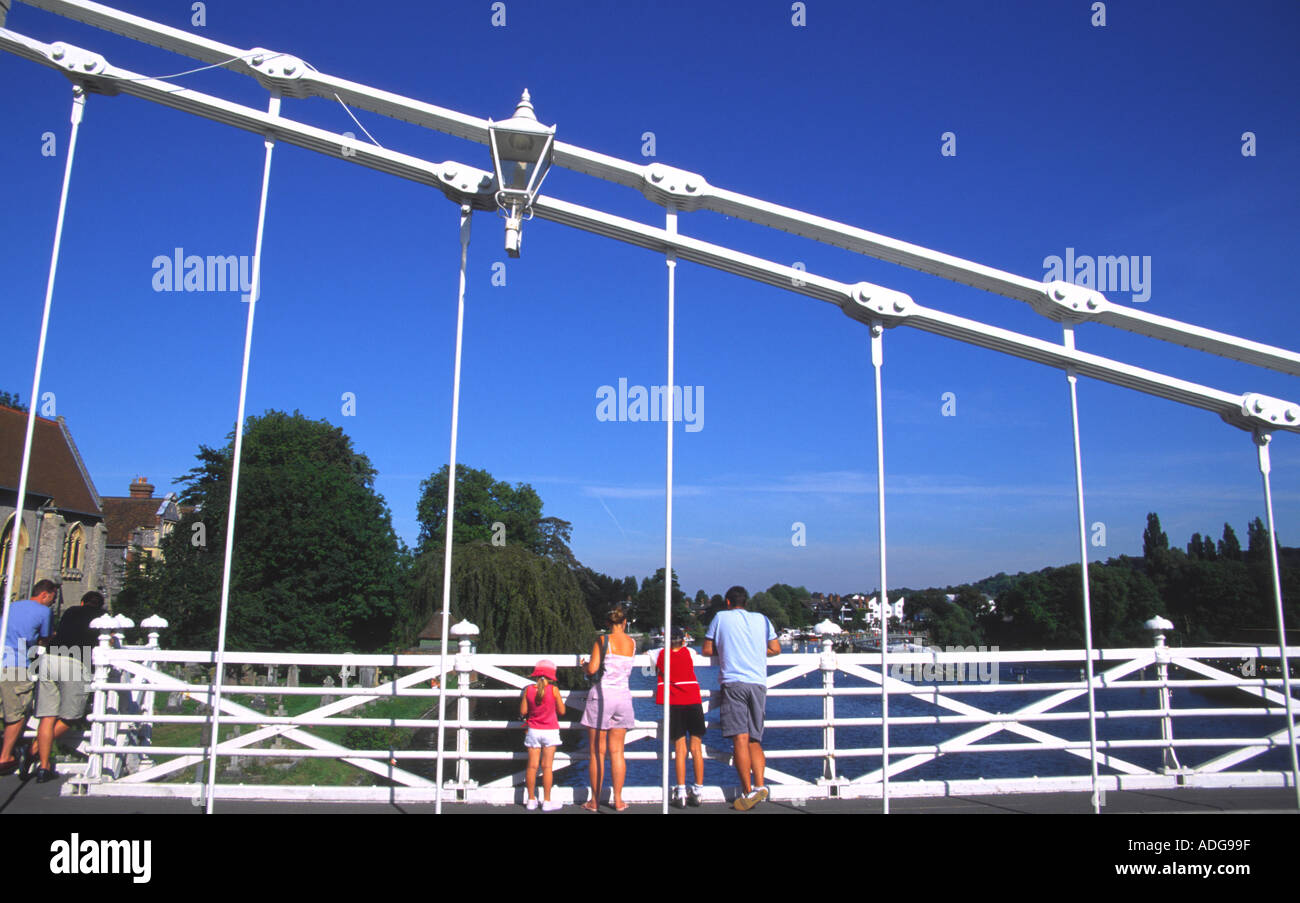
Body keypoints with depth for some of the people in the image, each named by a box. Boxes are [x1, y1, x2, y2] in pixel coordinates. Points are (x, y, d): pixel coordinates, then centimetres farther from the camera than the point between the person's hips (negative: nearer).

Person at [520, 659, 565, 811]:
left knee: (532, 766, 7)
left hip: (533, 730, 2)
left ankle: (531, 800, 14)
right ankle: (547, 802, 6)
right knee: (547, 766, 2)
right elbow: (561, 711, -4)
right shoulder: (554, 690, -11)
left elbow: (523, 712, 0)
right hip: (550, 730, -2)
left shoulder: (528, 690, -5)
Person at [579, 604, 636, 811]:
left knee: (597, 752, 4)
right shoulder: (632, 643, 5)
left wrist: (583, 663, 9)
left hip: (602, 694, -3)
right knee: (617, 751, 10)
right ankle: (618, 799, 12)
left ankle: (595, 800, 9)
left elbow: (592, 669, -12)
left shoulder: (603, 640, -7)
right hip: (623, 695, 4)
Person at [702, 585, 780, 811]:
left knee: (740, 737, -7)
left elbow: (707, 650, 10)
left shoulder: (721, 617, 9)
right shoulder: (761, 619, 16)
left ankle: (748, 791, -10)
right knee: (754, 739, 9)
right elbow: (776, 649, 18)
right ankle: (760, 785, -5)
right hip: (758, 683, 4)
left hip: (733, 682, -3)